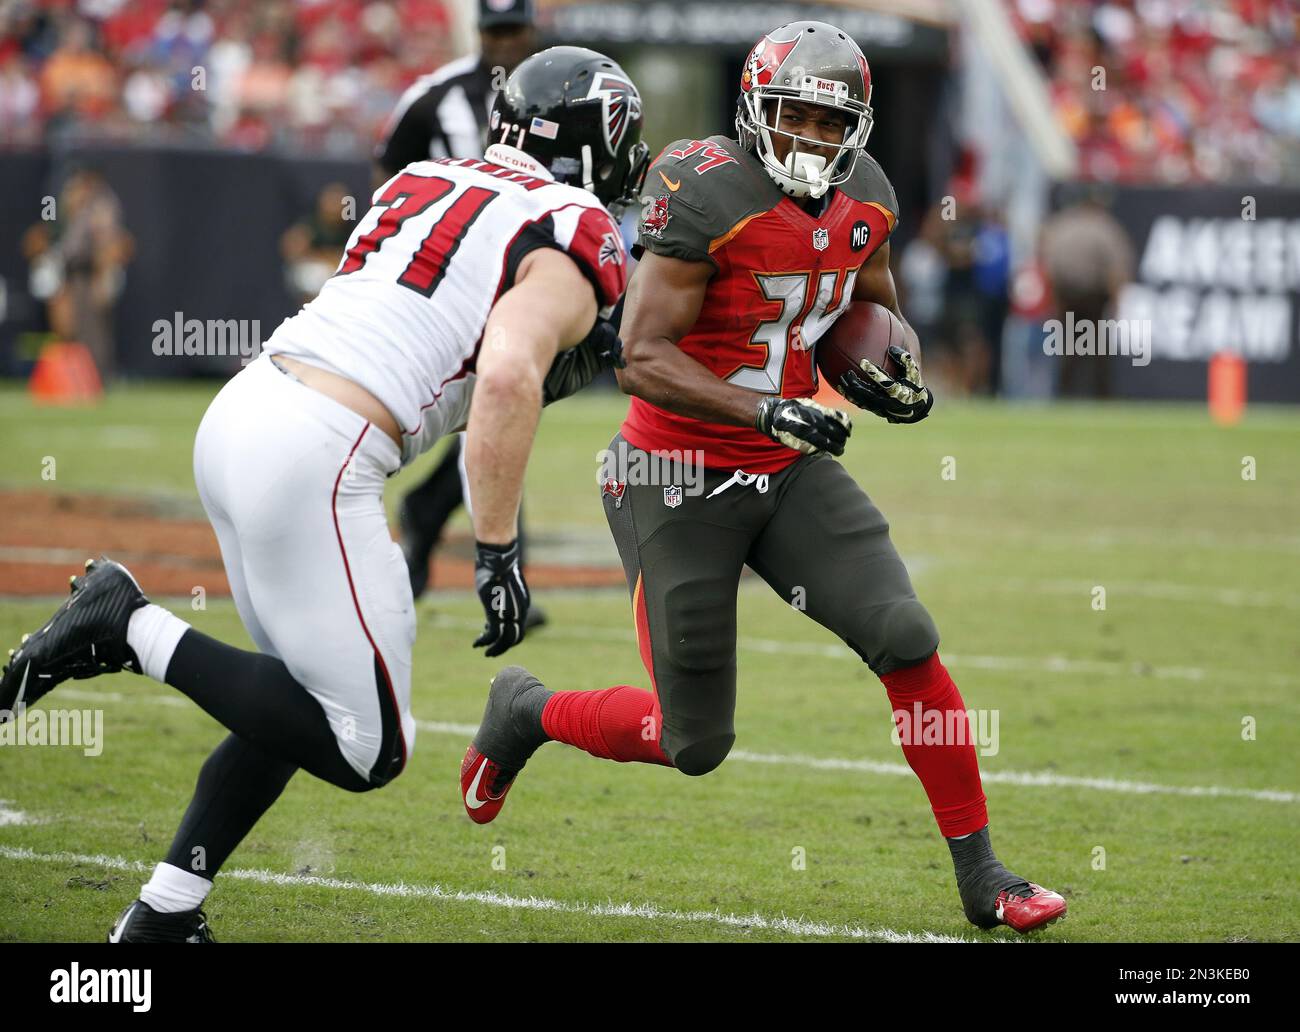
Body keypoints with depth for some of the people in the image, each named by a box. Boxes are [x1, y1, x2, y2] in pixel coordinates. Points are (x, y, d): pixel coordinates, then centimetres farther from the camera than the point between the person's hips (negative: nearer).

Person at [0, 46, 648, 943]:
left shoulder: (429, 184, 21)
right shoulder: (575, 241, -3)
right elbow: (507, 381, -18)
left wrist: (569, 359, 29)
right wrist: (499, 555, -14)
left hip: (240, 417, 9)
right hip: (313, 460, -9)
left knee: (304, 707, 21)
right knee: (368, 751, -2)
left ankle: (164, 915, 18)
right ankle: (135, 630, -7)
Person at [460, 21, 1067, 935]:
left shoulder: (865, 198, 0)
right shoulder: (708, 195, -22)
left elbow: (876, 307, 20)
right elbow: (641, 360, -24)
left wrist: (893, 374, -3)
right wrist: (770, 411, -32)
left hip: (791, 472, 6)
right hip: (681, 481, -6)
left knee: (905, 639, -13)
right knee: (694, 744, 1)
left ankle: (981, 876, -1)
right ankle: (527, 712, 31)